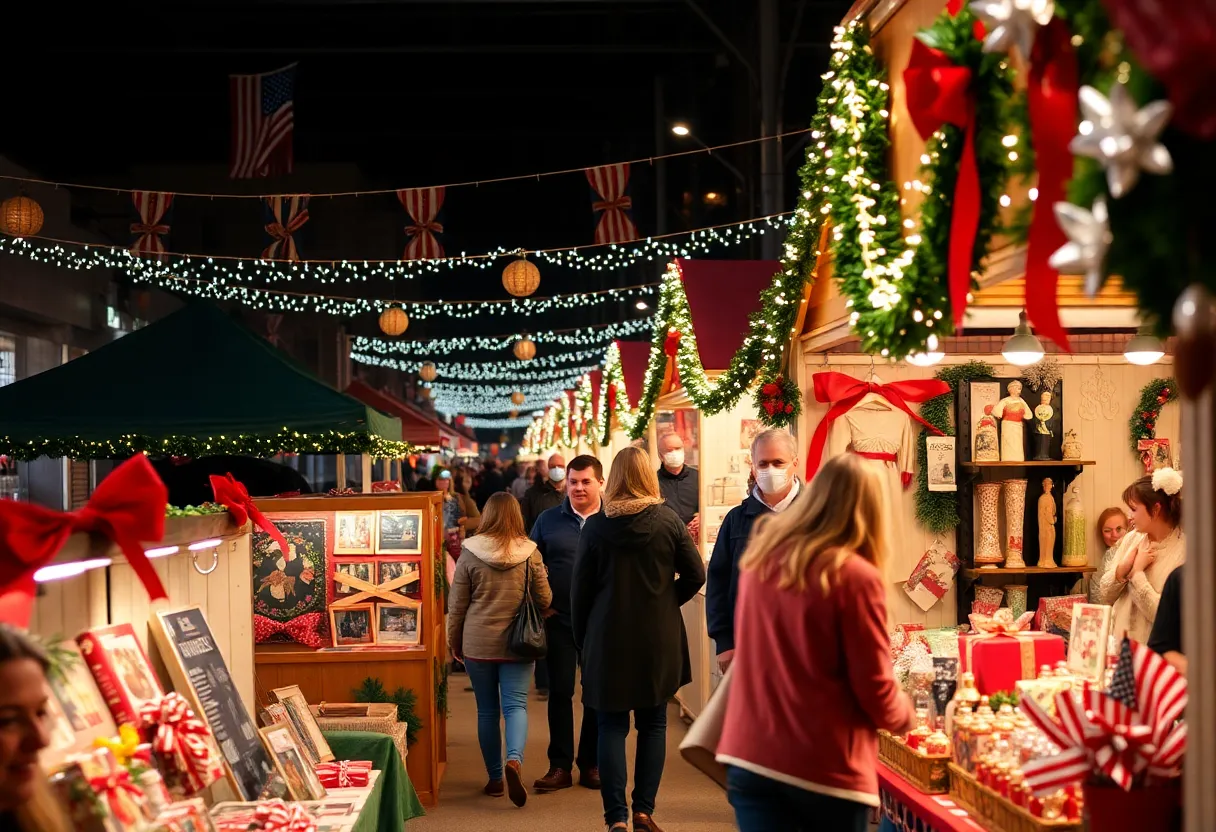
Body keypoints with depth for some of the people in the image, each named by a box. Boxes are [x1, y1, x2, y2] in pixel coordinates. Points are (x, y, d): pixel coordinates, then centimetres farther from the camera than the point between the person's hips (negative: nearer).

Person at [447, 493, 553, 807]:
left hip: (478, 644, 0)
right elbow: (544, 600, 4)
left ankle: (495, 778, 16)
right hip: (517, 643, 0)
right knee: (516, 705, 1)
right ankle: (514, 760, -24)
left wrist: (454, 641, 14)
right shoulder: (530, 553, -4)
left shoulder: (470, 554, -5)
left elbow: (457, 605, 1)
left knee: (487, 710, 10)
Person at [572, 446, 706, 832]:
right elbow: (695, 575, -4)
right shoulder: (668, 521, -5)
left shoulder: (595, 526, -6)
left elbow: (580, 587, -2)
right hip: (659, 639, 1)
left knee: (612, 727, 5)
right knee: (653, 725, 12)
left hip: (609, 639, -1)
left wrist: (582, 637, 9)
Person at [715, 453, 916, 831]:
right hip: (826, 769, -4)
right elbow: (876, 692, -9)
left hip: (750, 758, 4)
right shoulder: (855, 577, -14)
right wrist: (906, 714, 12)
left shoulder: (759, 558, 4)